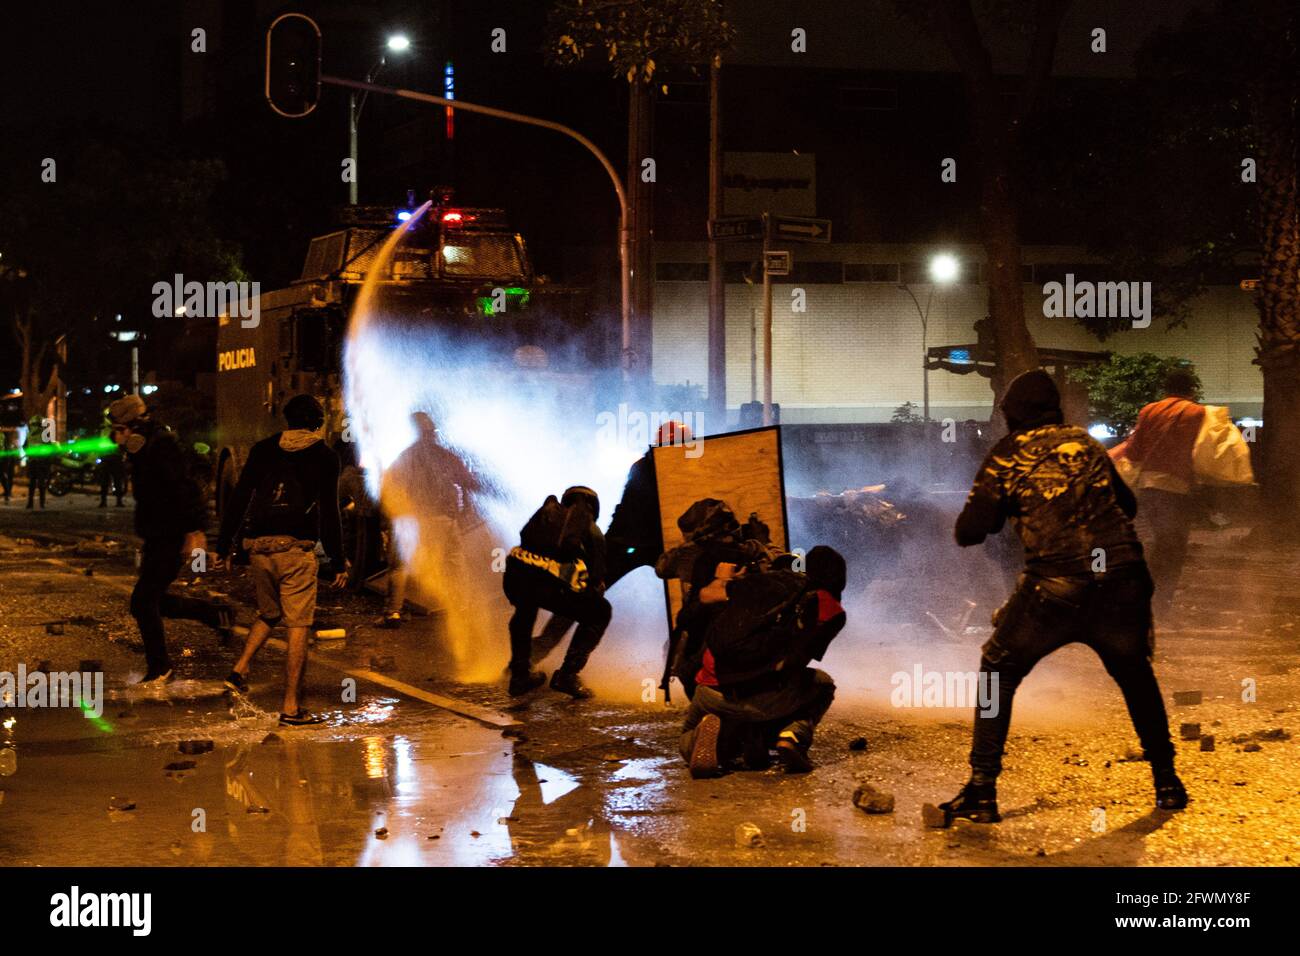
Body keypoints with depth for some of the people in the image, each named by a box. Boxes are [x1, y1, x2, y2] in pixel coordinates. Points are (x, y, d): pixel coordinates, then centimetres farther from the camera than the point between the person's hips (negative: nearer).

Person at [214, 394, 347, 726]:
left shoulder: (263, 450, 10)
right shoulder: (324, 457, 1)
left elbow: (238, 499, 9)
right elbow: (329, 513, -2)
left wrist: (224, 545, 14)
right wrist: (338, 562, 3)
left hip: (258, 546, 4)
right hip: (296, 548, -4)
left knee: (268, 614, 25)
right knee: (298, 626, -1)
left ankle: (239, 670, 8)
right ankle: (291, 708, -2)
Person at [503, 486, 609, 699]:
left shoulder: (548, 510, 30)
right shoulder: (593, 531, 24)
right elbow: (597, 578, 22)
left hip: (515, 576, 4)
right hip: (553, 585, -4)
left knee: (524, 610, 40)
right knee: (599, 613, 22)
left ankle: (520, 674, 37)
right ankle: (567, 676, 12)